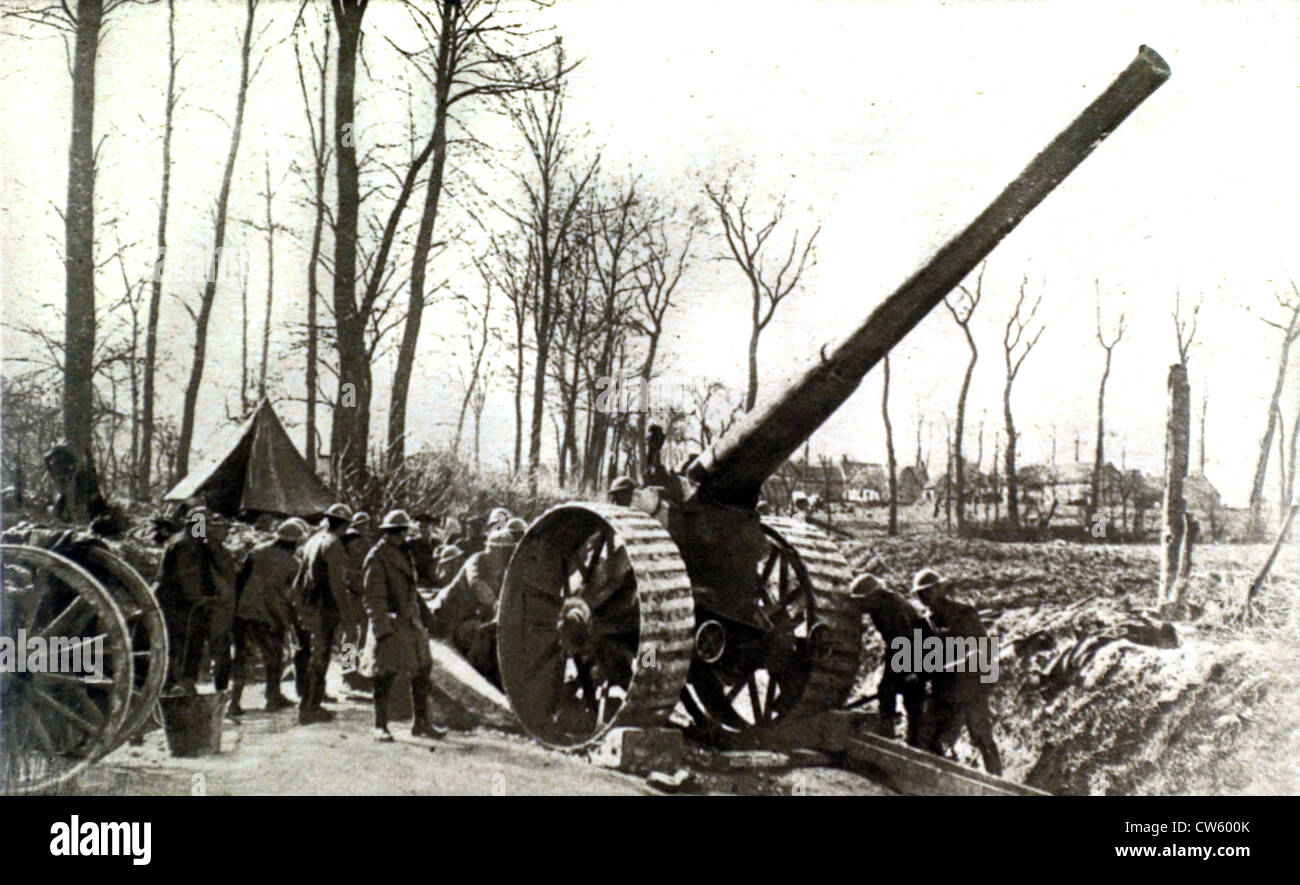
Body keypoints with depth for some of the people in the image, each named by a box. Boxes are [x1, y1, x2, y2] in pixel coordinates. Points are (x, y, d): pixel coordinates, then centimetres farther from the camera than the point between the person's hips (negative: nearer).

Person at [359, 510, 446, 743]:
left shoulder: (404, 555, 15)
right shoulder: (376, 557, -10)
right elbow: (373, 596, -15)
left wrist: (423, 614, 22)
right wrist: (382, 626, -21)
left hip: (410, 623, 8)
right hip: (389, 624, -8)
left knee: (422, 671, 10)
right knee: (386, 674, -4)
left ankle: (421, 723, 20)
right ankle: (380, 727, 7)